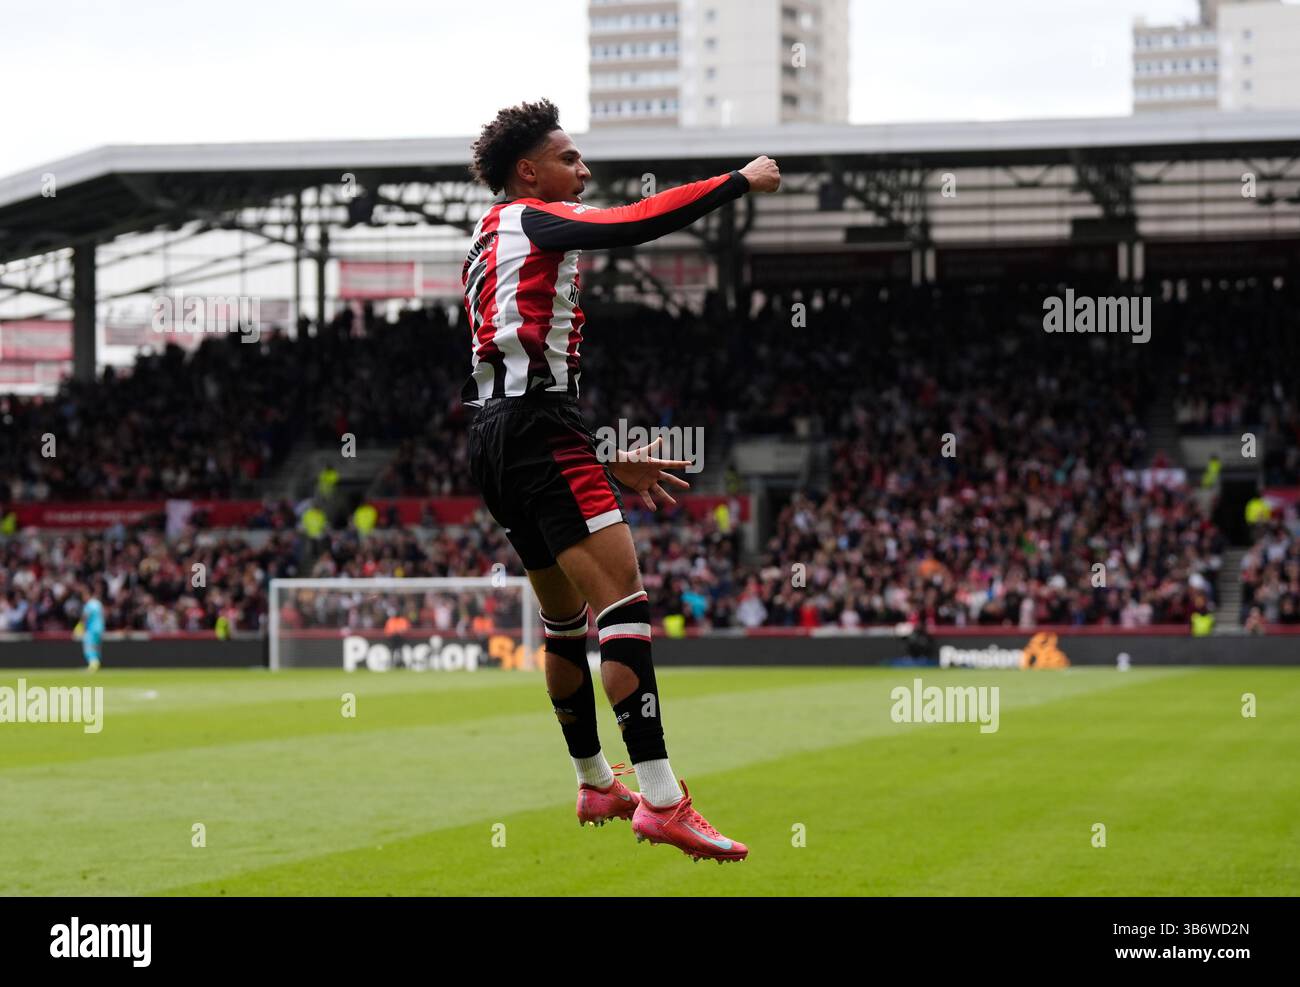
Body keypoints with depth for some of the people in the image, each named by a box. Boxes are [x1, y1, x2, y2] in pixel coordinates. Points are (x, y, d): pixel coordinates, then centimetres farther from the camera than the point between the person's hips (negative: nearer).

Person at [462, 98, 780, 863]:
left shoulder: (493, 248, 27)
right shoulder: (529, 219, -1)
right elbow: (632, 225, -18)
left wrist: (608, 467, 27)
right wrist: (740, 182, -8)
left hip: (494, 436, 10)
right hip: (539, 431, -10)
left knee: (566, 618, 21)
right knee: (624, 600, -18)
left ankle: (596, 785, 33)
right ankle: (660, 799, -27)